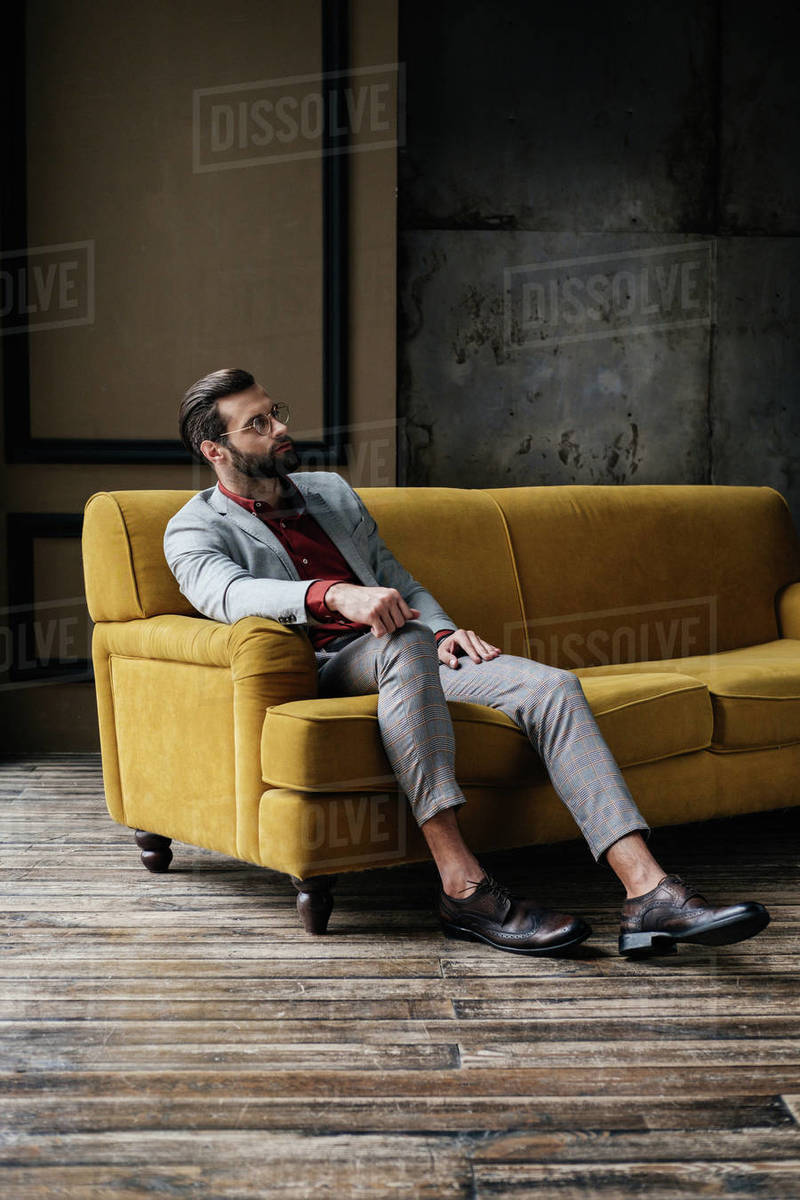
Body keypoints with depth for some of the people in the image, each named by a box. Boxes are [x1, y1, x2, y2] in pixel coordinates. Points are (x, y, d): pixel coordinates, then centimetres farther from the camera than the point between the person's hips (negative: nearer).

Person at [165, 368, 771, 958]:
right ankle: (462, 885, -41)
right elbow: (228, 593, -17)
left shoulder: (331, 490, 26)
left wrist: (443, 632, 2)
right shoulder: (195, 529, 7)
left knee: (552, 686, -19)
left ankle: (648, 892, -30)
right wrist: (335, 594, -36)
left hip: (405, 660, 6)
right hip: (318, 674, -5)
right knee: (405, 642, -39)